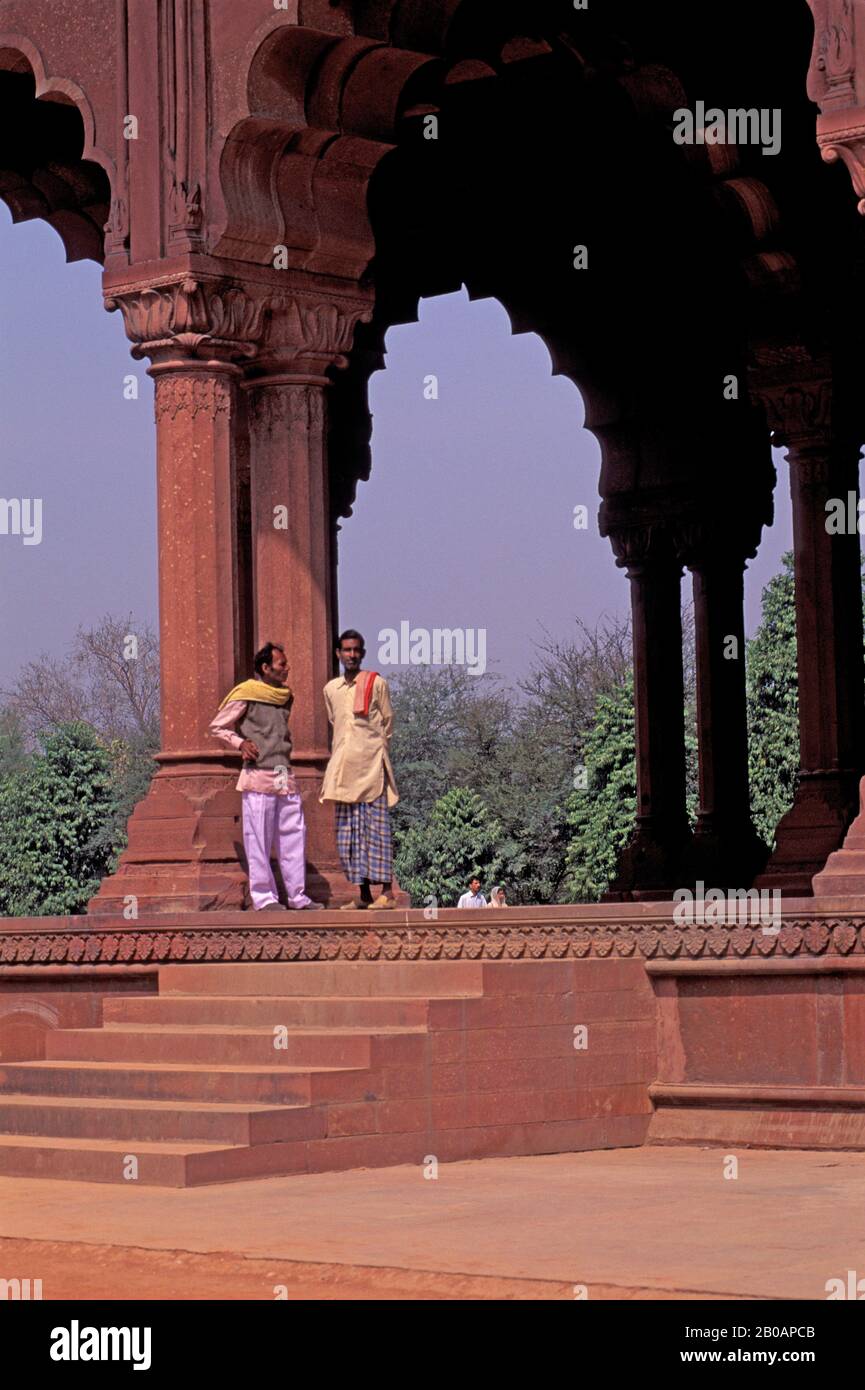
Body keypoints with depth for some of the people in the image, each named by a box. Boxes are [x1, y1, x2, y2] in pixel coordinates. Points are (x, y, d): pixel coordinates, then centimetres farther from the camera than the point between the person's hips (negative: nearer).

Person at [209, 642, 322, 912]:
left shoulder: (284, 696, 17)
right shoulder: (245, 695, -3)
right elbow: (217, 727, 2)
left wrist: (285, 745, 15)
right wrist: (240, 743, -11)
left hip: (285, 776, 7)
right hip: (259, 776, -7)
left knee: (293, 835, 6)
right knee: (259, 839, -4)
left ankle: (297, 895, 11)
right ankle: (264, 897, 1)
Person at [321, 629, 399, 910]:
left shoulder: (377, 684, 1)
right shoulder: (331, 689, 13)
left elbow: (387, 722, 8)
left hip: (371, 764, -5)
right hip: (343, 768, 5)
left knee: (376, 827, -8)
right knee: (348, 832, 2)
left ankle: (387, 892, -9)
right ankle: (363, 894, 5)